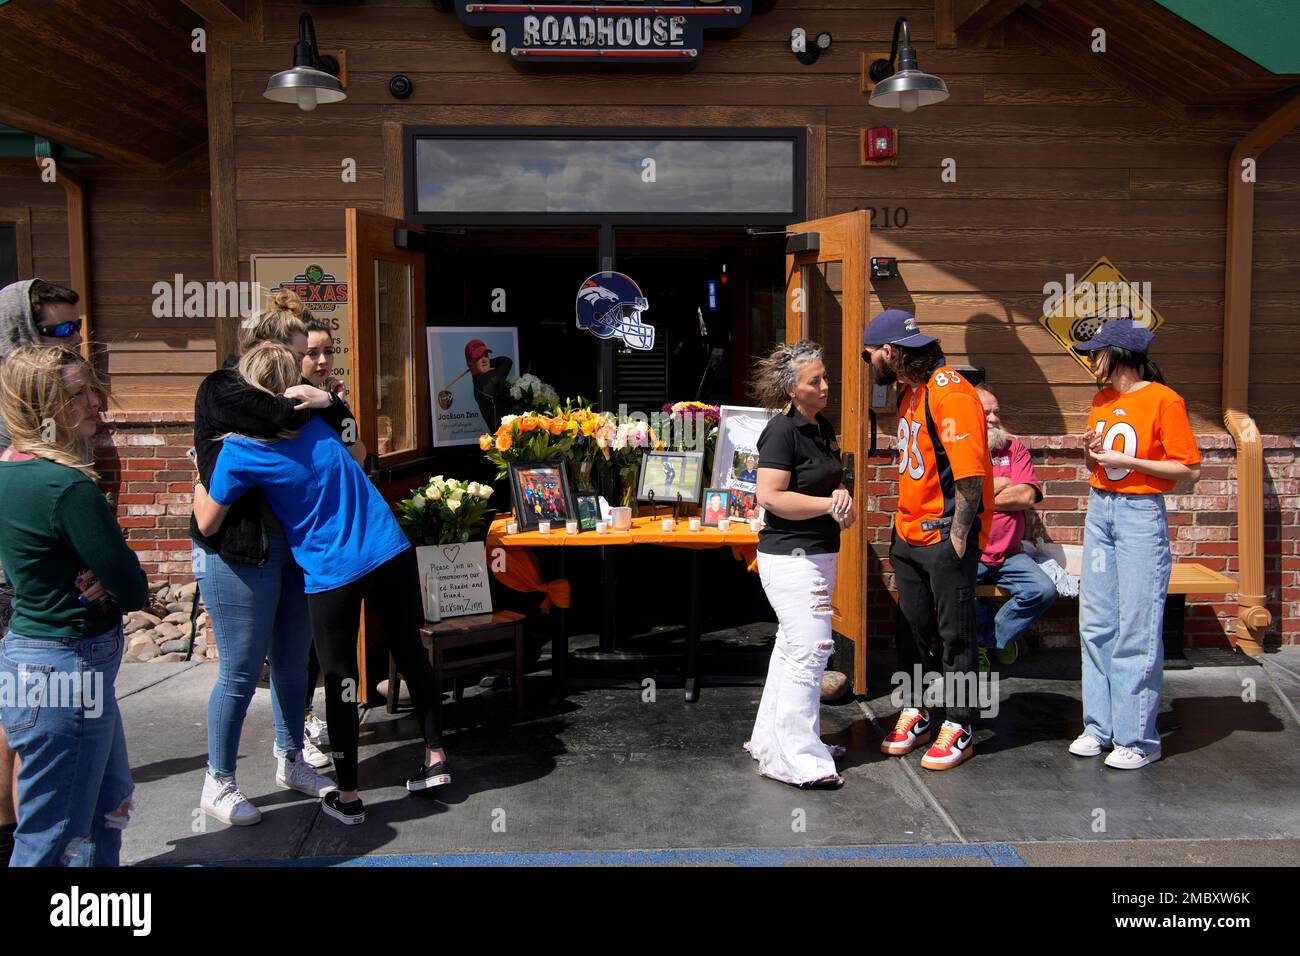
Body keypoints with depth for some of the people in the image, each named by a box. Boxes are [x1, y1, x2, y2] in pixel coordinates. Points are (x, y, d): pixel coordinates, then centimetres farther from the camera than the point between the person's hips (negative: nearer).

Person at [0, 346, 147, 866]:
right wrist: (99, 593, 0)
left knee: (111, 800, 25)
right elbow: (133, 590, -21)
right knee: (55, 839, 4)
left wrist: (89, 591, -6)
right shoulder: (67, 487, -24)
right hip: (66, 672, -10)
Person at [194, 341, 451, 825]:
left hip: (332, 571, -4)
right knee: (410, 652, 17)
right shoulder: (317, 419, 5)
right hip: (390, 550, 4)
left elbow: (207, 524, -1)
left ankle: (347, 796, 20)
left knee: (340, 677, 9)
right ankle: (435, 756, 26)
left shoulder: (240, 451, -10)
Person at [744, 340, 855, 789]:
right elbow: (770, 497, -21)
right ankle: (797, 760, -3)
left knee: (792, 647, 16)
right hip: (791, 556, -10)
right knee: (810, 650, -11)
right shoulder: (782, 431, -15)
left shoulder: (822, 426, 12)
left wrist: (842, 493, 0)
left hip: (819, 554, 10)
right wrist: (829, 504, -19)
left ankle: (771, 739, 27)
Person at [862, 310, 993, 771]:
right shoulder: (911, 391, 13)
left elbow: (970, 473, -21)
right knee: (910, 630, 15)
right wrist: (904, 526, 15)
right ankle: (914, 715, 28)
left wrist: (956, 539, -18)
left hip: (946, 537, -9)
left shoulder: (951, 393, -17)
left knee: (955, 634, 3)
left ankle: (958, 729, 14)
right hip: (909, 536, 9)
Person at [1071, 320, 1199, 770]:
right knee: (1095, 625, 8)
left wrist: (1127, 460, -15)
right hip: (1099, 510, 7)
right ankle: (1100, 726, 16)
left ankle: (1138, 738, 3)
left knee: (1137, 629, -5)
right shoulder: (1102, 400, 13)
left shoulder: (1163, 399, -9)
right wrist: (1090, 452, 0)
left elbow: (1190, 468, -11)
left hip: (1141, 514, -7)